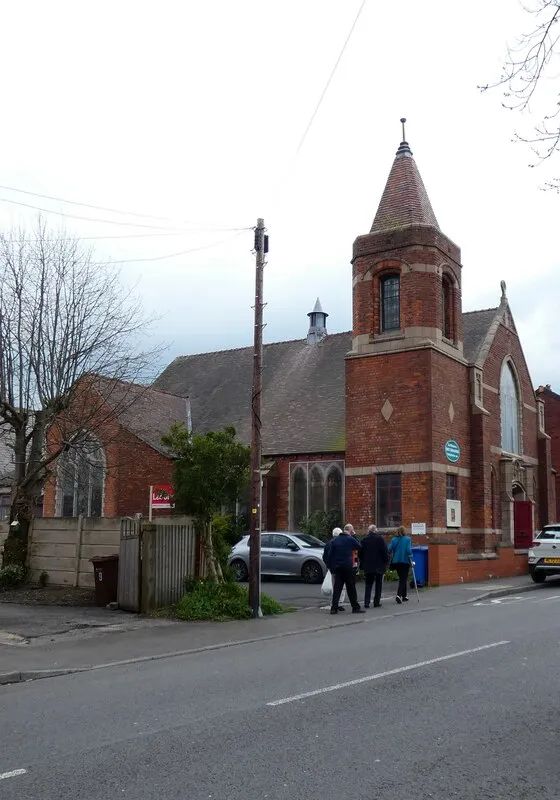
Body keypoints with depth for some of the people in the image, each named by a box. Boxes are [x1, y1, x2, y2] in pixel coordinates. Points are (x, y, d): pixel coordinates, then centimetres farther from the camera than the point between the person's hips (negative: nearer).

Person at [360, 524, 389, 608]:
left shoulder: (364, 540, 3)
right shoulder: (380, 538, -7)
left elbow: (360, 553, 8)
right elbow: (385, 551, -9)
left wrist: (362, 564, 15)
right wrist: (386, 562, 0)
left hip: (368, 566, 3)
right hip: (379, 566, -3)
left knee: (368, 585, 9)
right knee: (378, 585, 7)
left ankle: (366, 602, -1)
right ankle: (376, 602, 5)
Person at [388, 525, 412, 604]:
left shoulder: (394, 540, 2)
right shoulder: (407, 539, -6)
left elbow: (389, 550, -3)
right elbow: (409, 550, -15)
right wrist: (411, 559, -7)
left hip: (396, 561, 4)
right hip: (405, 561, -4)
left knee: (402, 578, 17)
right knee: (403, 579, 0)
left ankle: (404, 596, 24)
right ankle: (399, 595, -18)